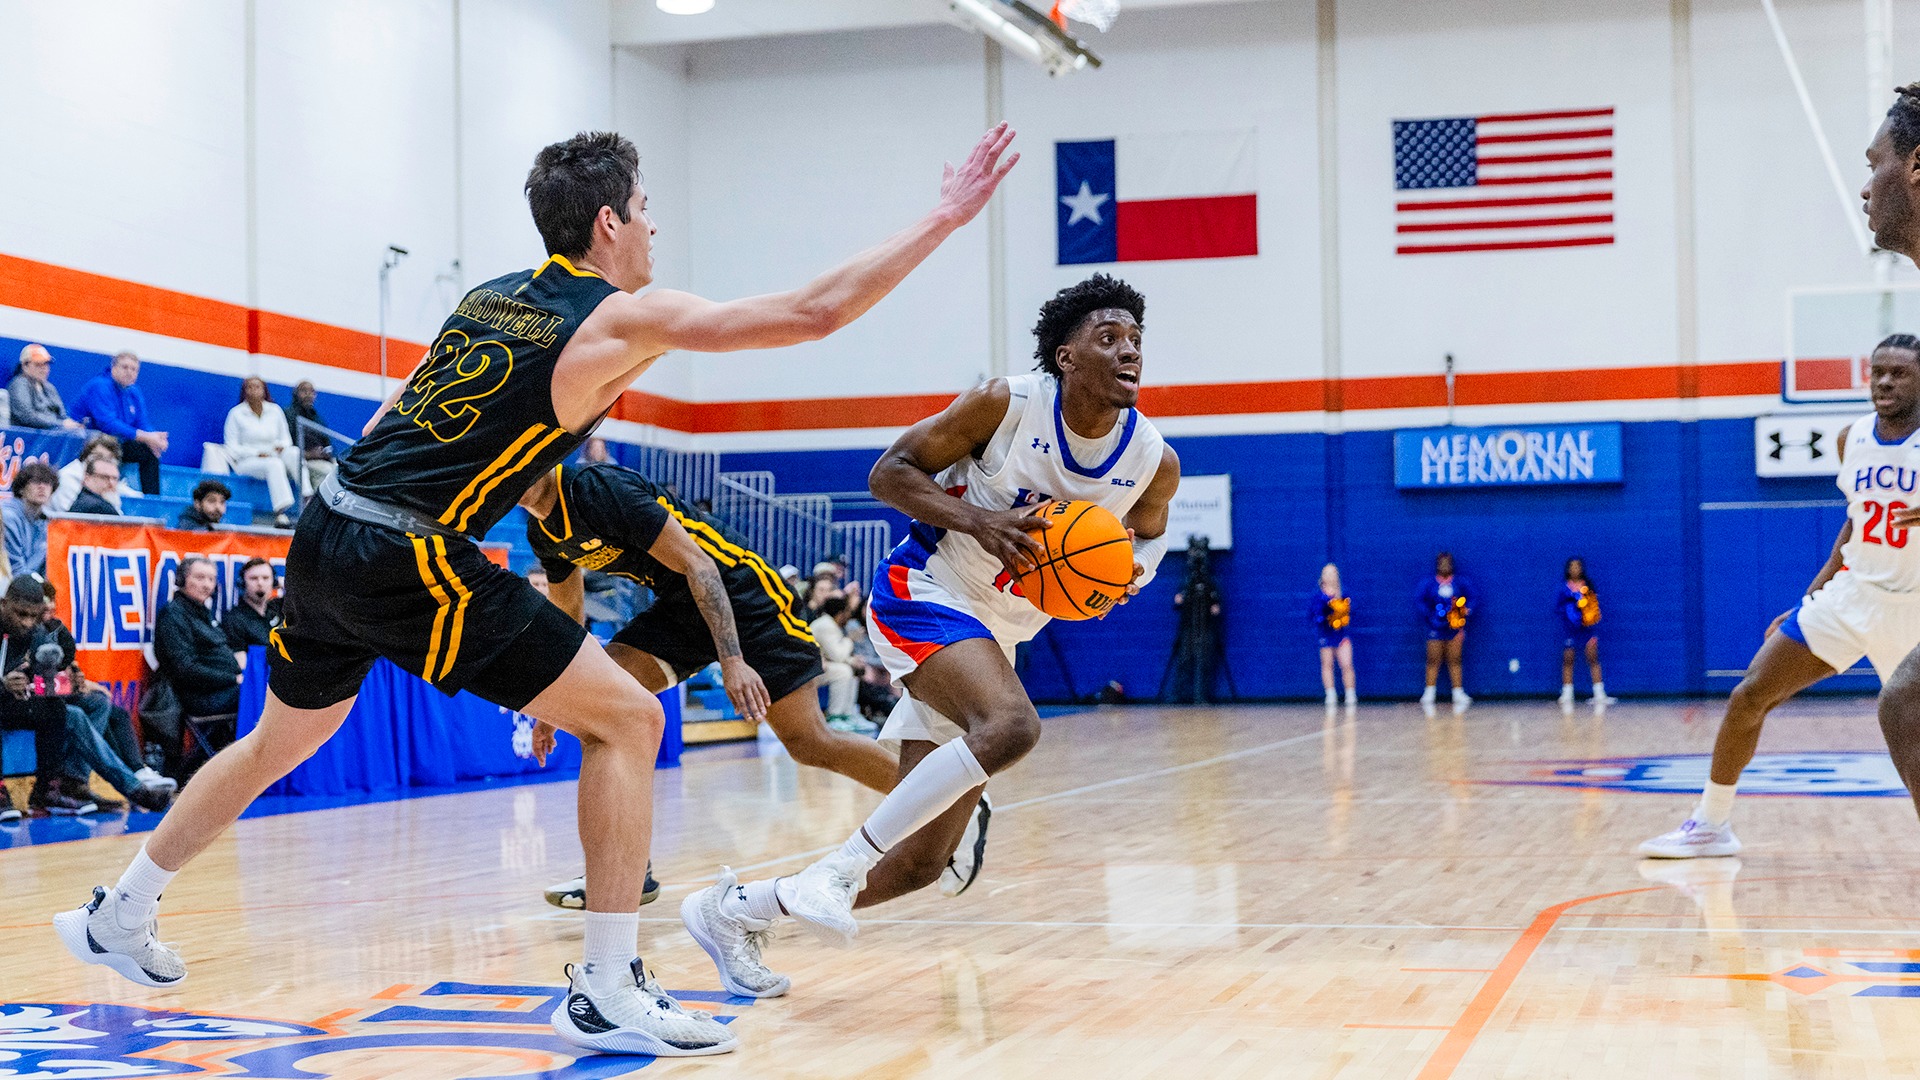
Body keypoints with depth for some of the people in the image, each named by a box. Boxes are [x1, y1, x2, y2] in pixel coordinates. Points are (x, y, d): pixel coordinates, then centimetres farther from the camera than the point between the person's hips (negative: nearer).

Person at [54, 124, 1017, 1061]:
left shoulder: (490, 297, 16)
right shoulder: (623, 317, -6)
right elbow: (814, 312, -9)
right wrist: (944, 217, -3)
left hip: (325, 533, 8)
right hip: (406, 559, -8)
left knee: (280, 742, 29)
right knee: (626, 717, -1)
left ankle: (117, 916, 44)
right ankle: (609, 990, -3)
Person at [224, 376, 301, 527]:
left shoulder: (275, 410, 13)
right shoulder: (236, 413, 3)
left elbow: (286, 438, 16)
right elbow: (232, 446, -1)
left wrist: (282, 446, -9)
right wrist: (257, 453, -15)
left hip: (274, 457, 4)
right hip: (247, 462, -4)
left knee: (294, 452, -29)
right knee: (275, 464, -37)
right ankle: (280, 513, -51)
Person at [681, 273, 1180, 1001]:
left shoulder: (1155, 463, -4)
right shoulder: (1007, 405, -15)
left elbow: (1148, 532, 17)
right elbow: (889, 472, -8)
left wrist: (1130, 571, -8)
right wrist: (977, 519, -24)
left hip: (993, 638, 6)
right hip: (924, 593, -6)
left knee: (920, 864, 3)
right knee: (1011, 725, -36)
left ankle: (735, 912, 20)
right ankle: (842, 867, -25)